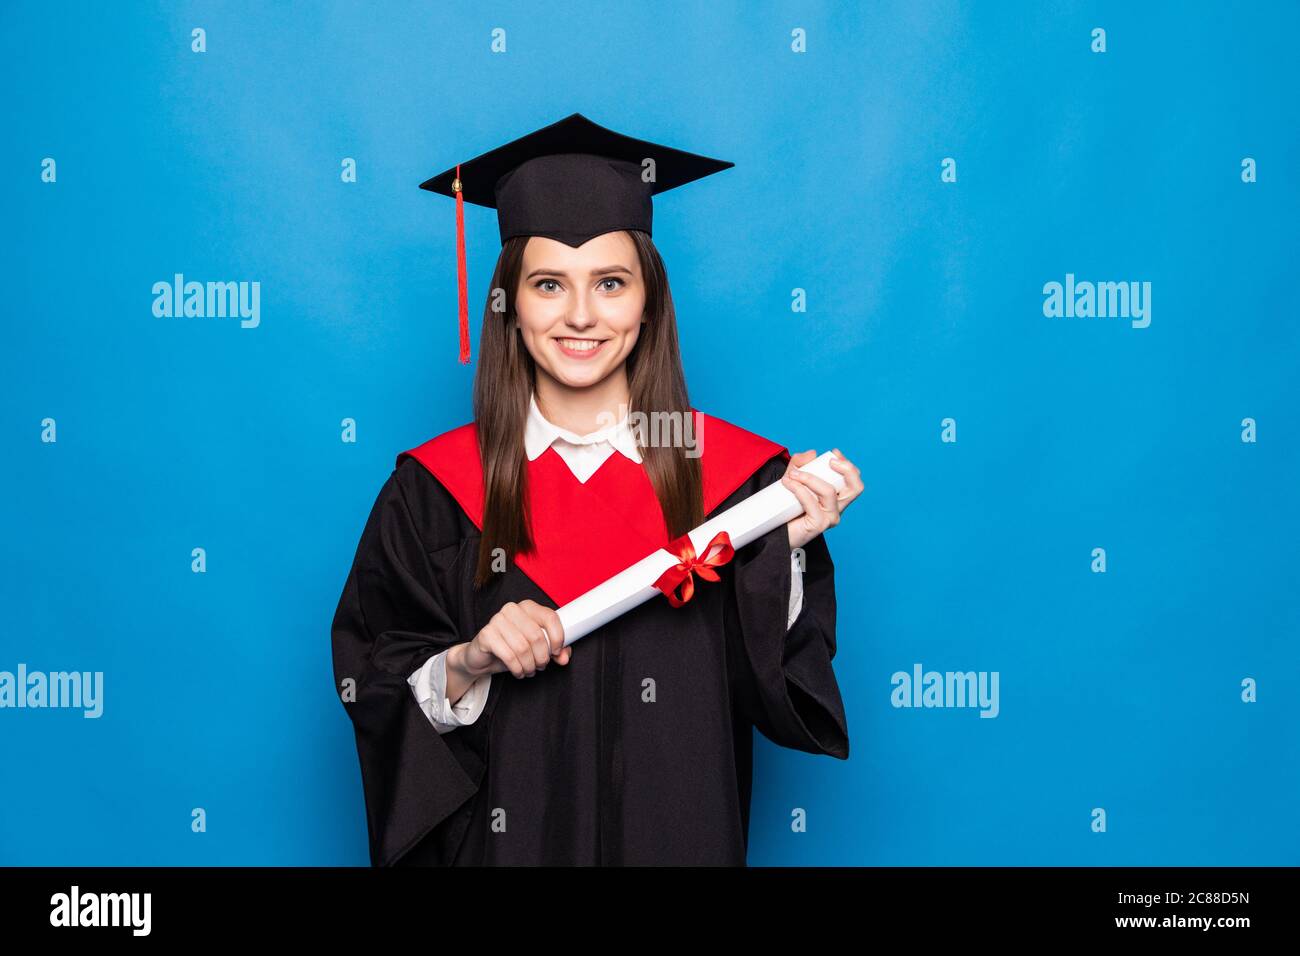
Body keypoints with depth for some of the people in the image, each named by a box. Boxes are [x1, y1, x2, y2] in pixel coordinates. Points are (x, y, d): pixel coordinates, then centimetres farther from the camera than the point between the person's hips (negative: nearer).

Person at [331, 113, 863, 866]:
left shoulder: (742, 475, -9)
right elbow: (373, 688, -5)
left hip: (679, 835, 1)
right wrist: (467, 665, -22)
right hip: (496, 837, 0)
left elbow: (784, 694, -7)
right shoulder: (437, 489, -8)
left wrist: (783, 551, -21)